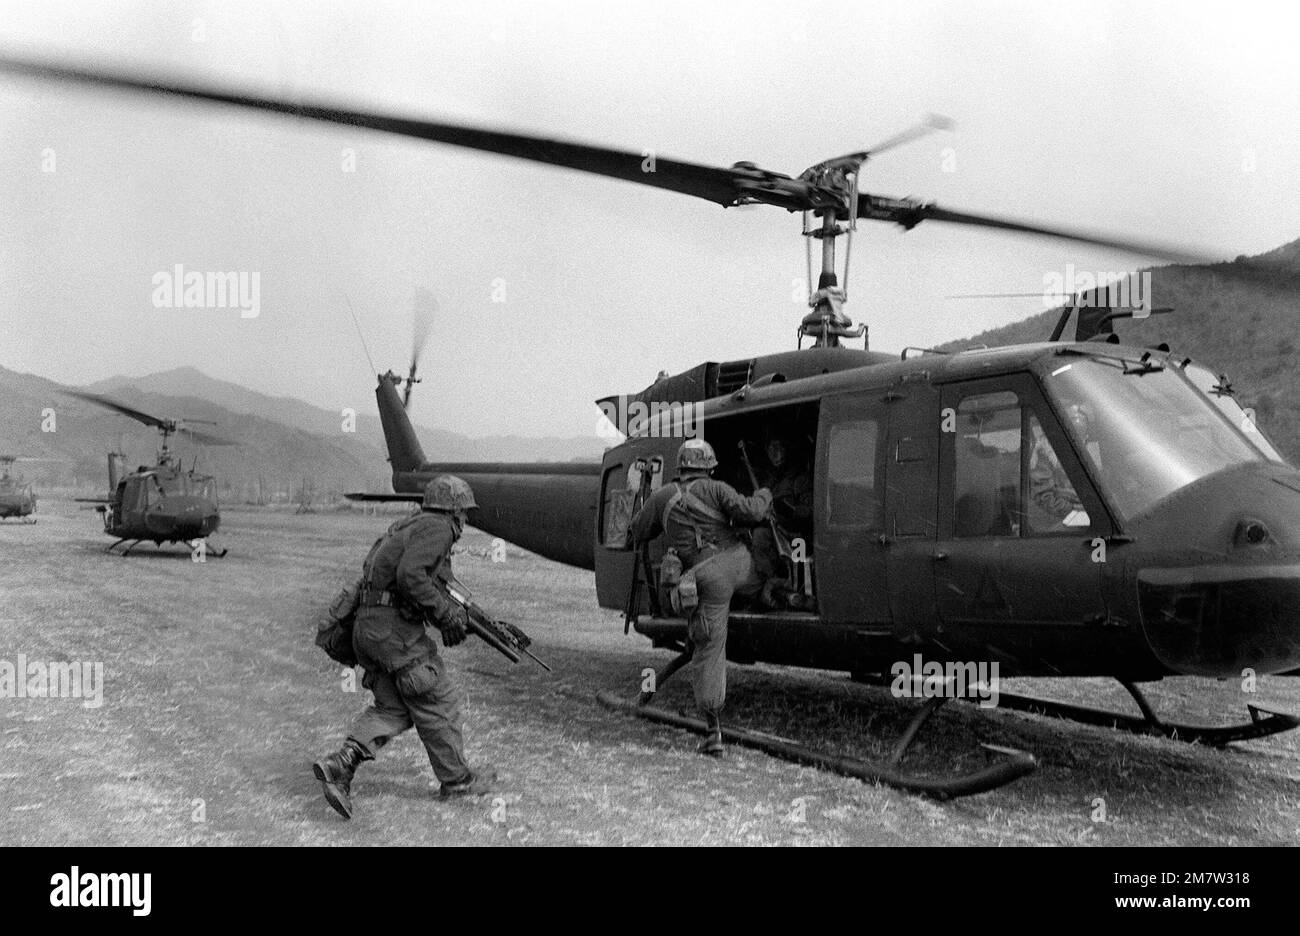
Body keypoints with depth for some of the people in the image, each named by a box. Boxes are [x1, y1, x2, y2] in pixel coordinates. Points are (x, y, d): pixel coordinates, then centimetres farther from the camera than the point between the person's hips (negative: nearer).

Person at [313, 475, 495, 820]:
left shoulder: (409, 528, 22)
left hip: (367, 626, 9)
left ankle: (340, 765, -2)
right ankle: (456, 779, 19)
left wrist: (457, 612, 18)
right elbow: (410, 576, -24)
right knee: (438, 701, 5)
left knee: (393, 707, 14)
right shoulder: (437, 529, -8)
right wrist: (446, 614, -15)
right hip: (395, 629, -9)